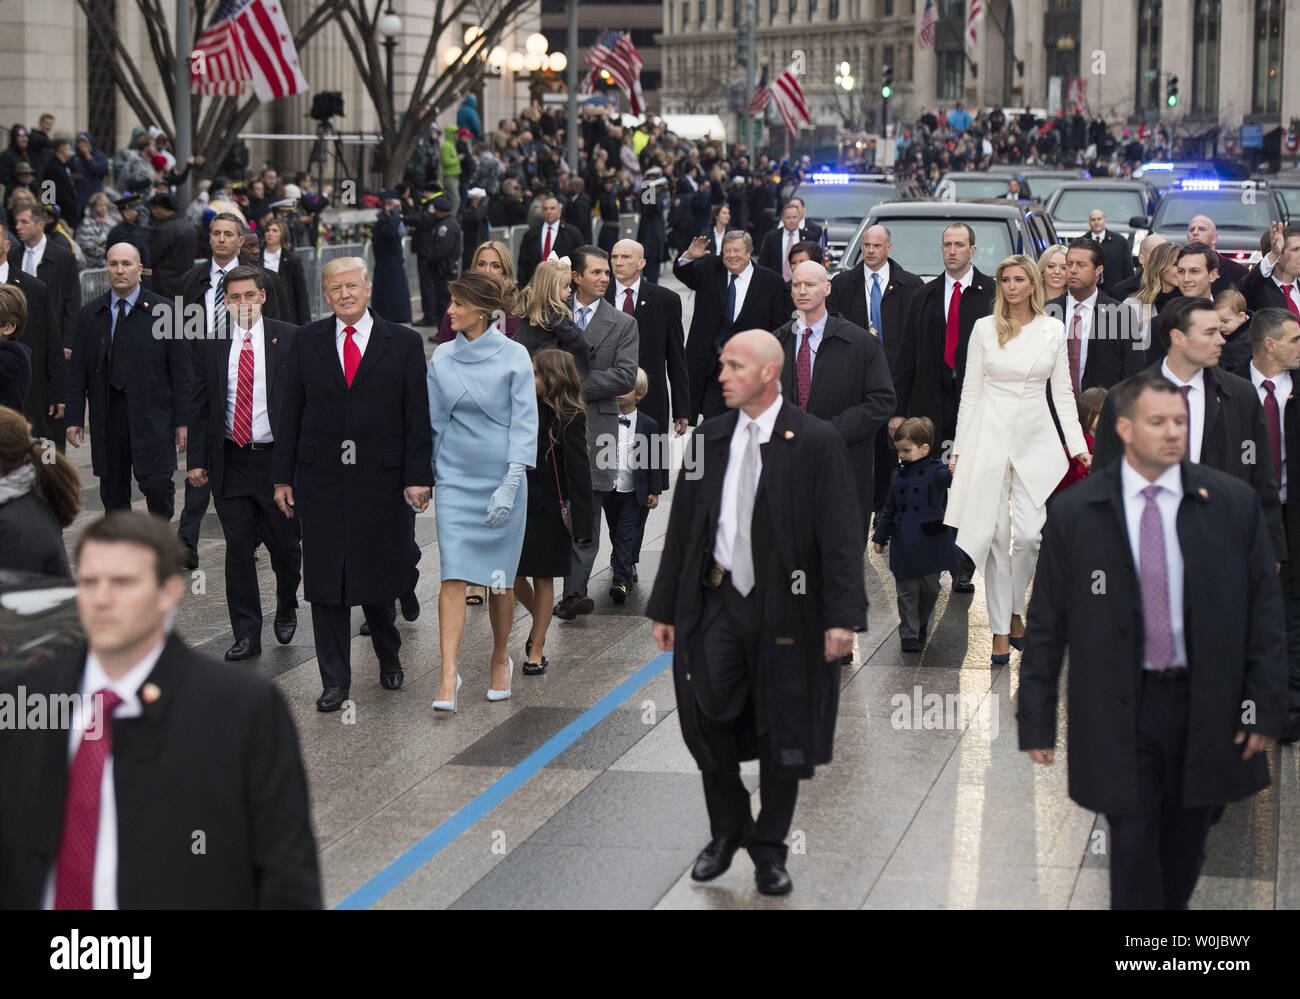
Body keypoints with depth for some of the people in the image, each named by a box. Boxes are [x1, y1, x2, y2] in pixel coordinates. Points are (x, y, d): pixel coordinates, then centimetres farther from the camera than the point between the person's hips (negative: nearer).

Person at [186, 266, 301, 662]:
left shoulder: (289, 339, -1)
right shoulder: (210, 344, 5)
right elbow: (200, 404, 8)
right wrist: (197, 459, 2)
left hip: (278, 457, -2)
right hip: (231, 461, 2)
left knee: (284, 544, 5)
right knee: (238, 548, 2)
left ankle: (286, 608, 34)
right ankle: (246, 635, 10)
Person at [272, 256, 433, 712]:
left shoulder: (404, 343, 0)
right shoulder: (306, 341, 6)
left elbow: (418, 415, -1)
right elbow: (290, 413, 7)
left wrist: (418, 477, -8)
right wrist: (282, 477, 2)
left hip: (381, 478, -1)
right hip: (321, 481, 2)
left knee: (380, 575, 6)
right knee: (325, 581, 3)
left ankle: (388, 654, 34)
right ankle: (335, 679, 13)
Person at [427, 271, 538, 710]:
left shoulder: (514, 356, -5)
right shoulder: (442, 358, 5)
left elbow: (524, 423, -7)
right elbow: (436, 422, 13)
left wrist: (509, 486, -14)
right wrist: (430, 475, 13)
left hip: (502, 477, -2)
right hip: (454, 477, 2)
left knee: (500, 577, 7)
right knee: (453, 576, -8)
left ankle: (501, 659, 28)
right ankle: (449, 675, -12)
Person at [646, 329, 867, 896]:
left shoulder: (815, 443, -7)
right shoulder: (709, 439, 7)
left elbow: (841, 535, -10)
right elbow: (683, 526, 12)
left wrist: (843, 616, -18)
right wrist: (665, 608, 11)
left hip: (784, 610, -3)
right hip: (717, 601, 3)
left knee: (781, 733, 6)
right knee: (708, 718, -1)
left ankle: (769, 849, 22)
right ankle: (727, 831, 22)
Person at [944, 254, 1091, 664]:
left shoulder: (1053, 330, 6)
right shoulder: (984, 328, 3)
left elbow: (1062, 392, 9)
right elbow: (971, 389, 5)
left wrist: (1078, 446, 4)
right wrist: (960, 448, 2)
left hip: (1035, 438, 1)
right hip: (991, 435, -1)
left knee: (1029, 534, -9)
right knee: (997, 534, -2)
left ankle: (1015, 610, 15)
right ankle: (1001, 629, 3)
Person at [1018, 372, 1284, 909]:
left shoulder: (1233, 503, -1)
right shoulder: (1074, 513, -3)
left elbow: (1265, 609, 3)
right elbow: (1046, 624, 0)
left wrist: (1264, 705, -2)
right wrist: (1037, 722, -1)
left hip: (1205, 707, 2)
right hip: (1119, 711, -2)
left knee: (1184, 854, 14)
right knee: (1133, 853, -2)